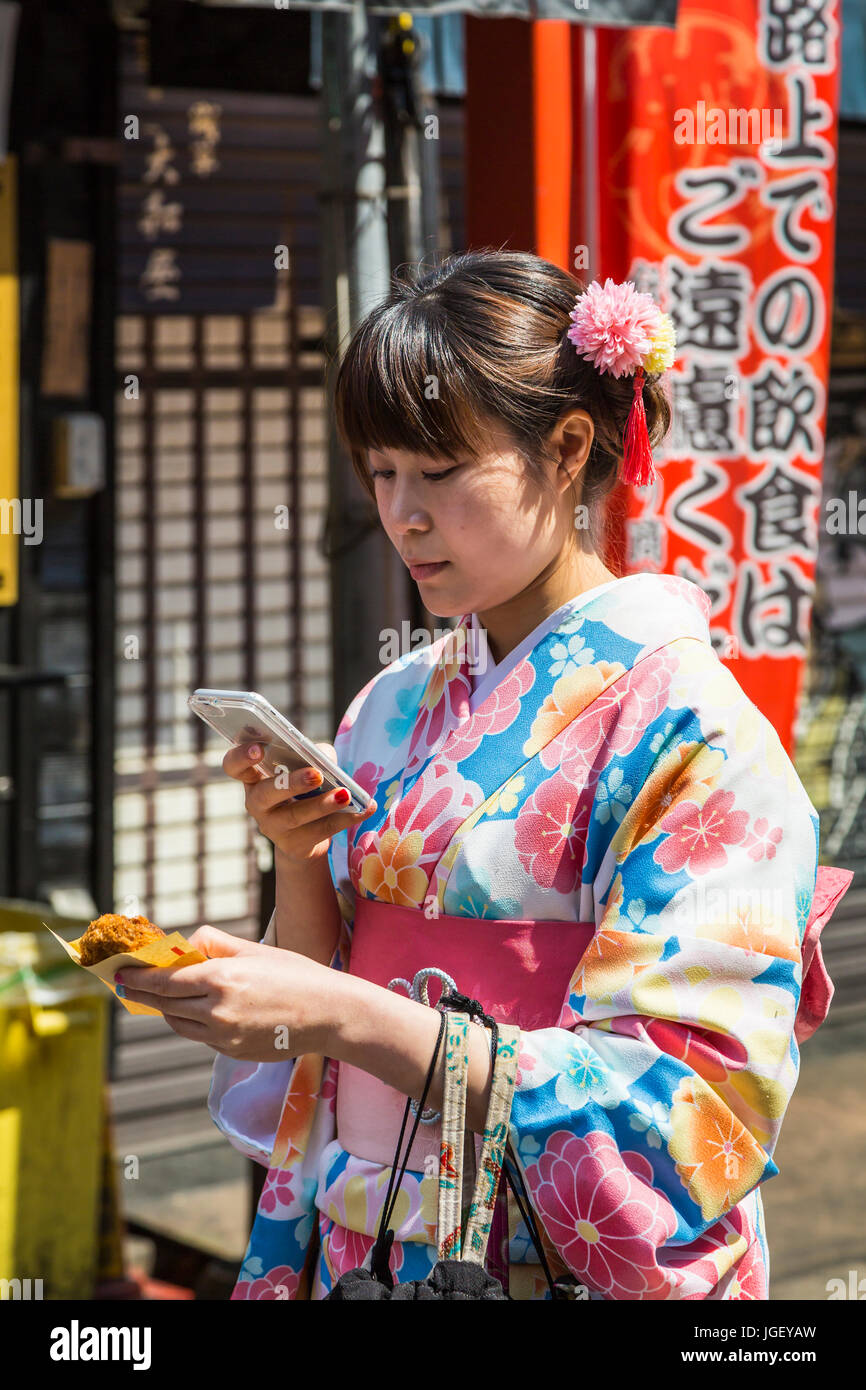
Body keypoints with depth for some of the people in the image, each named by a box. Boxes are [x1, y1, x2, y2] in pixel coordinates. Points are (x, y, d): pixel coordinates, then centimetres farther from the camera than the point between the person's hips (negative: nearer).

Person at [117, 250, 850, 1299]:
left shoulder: (685, 728, -16)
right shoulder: (391, 712, 3)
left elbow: (694, 1111, -24)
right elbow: (304, 1068, 6)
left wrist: (343, 1014, -28)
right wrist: (299, 863, -13)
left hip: (563, 1272, -5)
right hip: (355, 1255, 6)